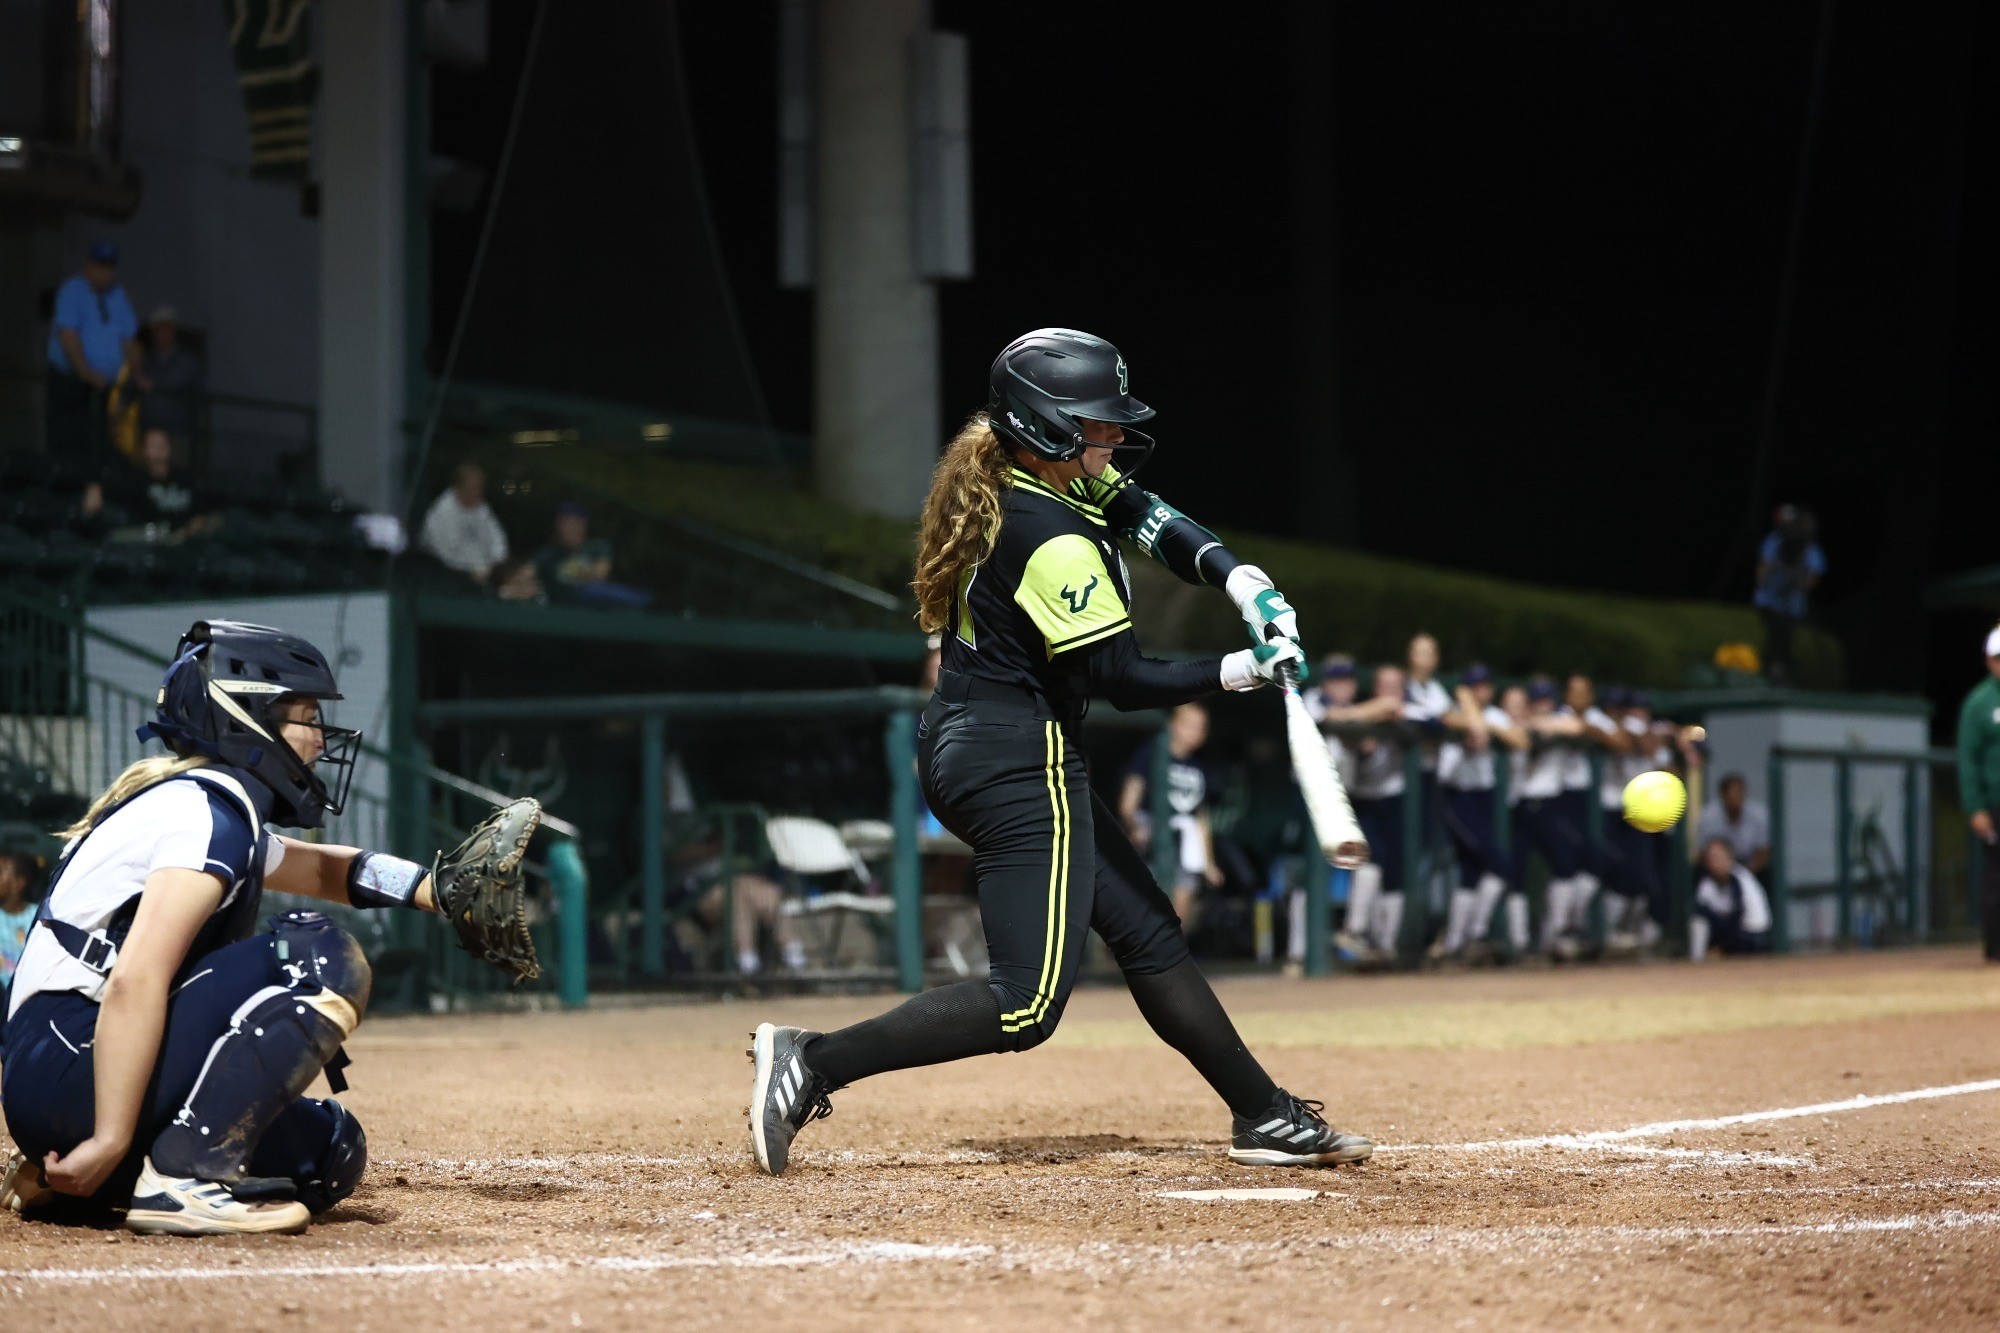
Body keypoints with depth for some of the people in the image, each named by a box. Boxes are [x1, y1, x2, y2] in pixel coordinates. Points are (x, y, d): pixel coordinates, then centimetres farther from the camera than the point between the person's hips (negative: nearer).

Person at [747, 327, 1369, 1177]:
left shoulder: (1061, 478, 6)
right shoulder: (1054, 542, -22)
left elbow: (1152, 519, 11)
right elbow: (1126, 682, -18)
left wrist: (1242, 582, -5)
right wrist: (1248, 670, -10)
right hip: (1020, 767, -11)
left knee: (1147, 932, 16)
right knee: (1025, 1008, -11)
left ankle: (1265, 1117, 24)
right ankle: (812, 1062, -13)